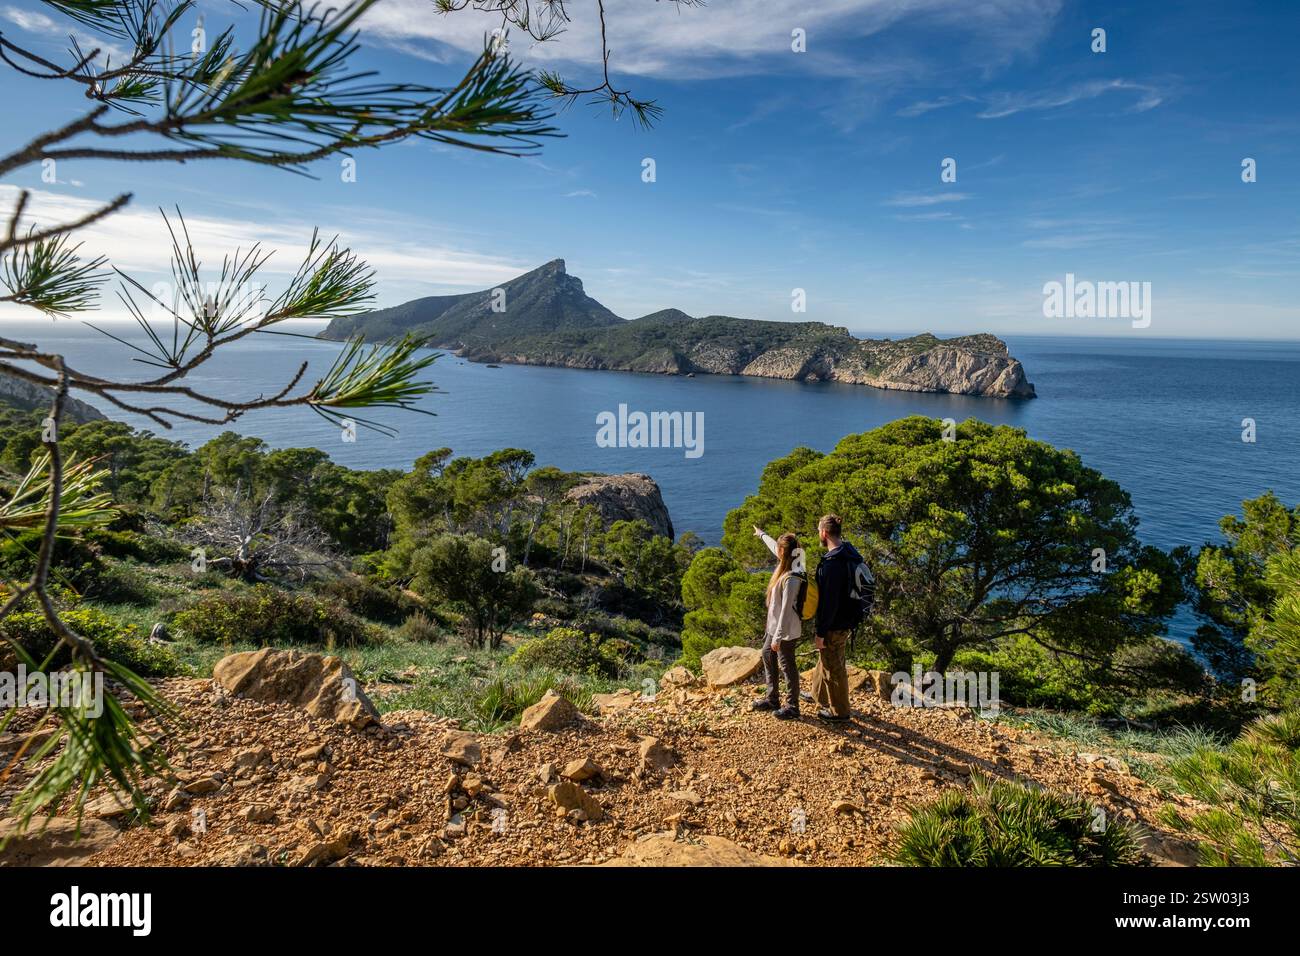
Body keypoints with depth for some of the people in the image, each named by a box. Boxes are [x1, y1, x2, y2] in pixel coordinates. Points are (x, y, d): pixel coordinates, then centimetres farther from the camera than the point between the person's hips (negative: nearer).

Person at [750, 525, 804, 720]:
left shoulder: (791, 579, -30)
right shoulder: (786, 565, -3)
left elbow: (786, 609, -28)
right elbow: (774, 547, 19)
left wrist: (778, 637, -23)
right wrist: (761, 534, 37)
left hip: (786, 630, -10)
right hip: (774, 625, 10)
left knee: (787, 666, 5)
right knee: (768, 656, 22)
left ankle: (792, 707, 22)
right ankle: (772, 698, 37)